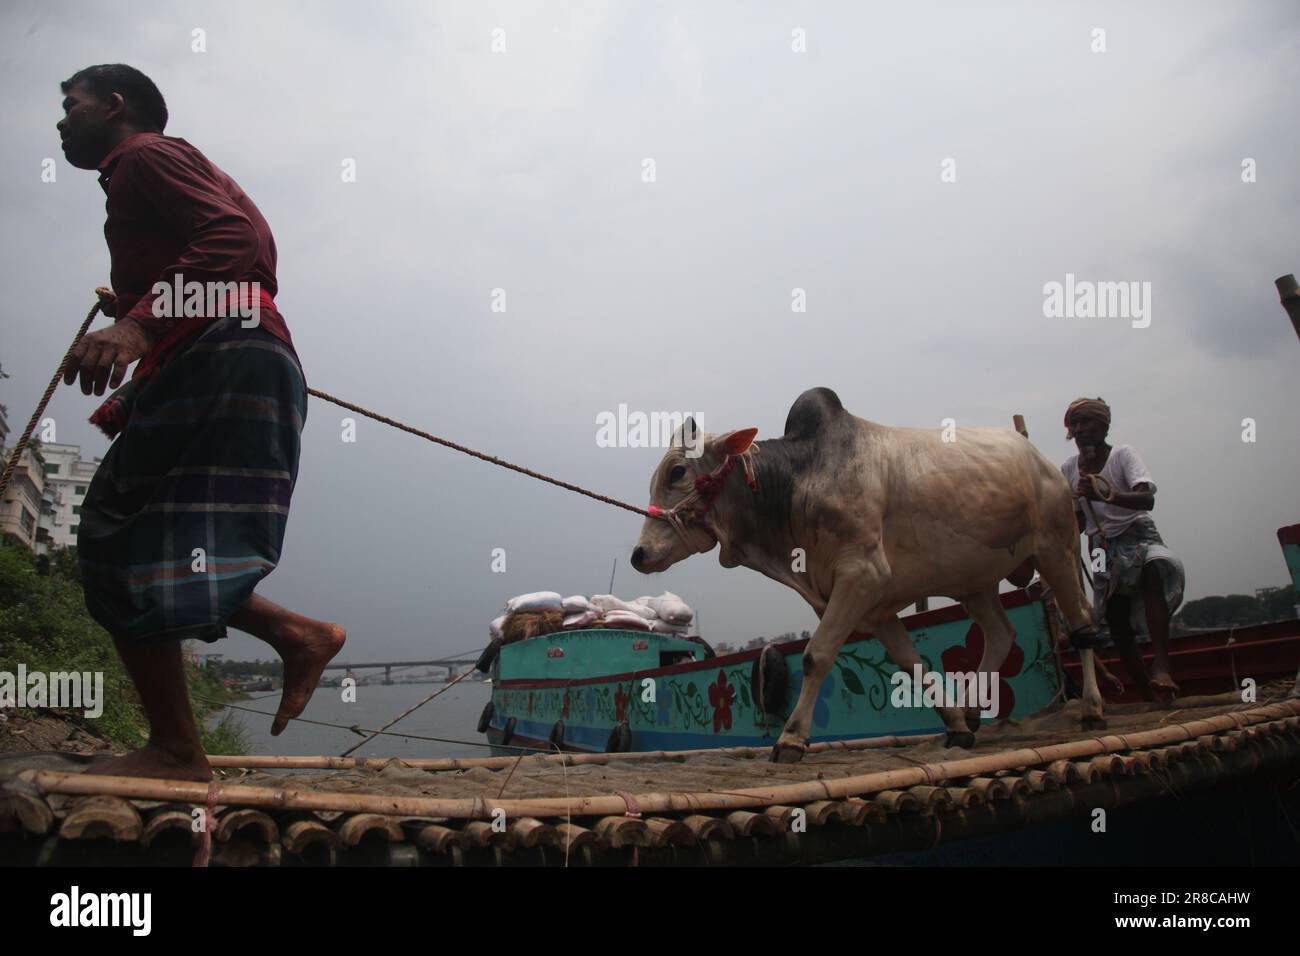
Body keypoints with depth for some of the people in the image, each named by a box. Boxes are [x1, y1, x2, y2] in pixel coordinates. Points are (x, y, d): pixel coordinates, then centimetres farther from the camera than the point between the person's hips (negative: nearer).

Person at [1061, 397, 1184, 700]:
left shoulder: (1123, 454, -8)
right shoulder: (1069, 469, 5)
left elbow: (1147, 499, -25)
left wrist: (1104, 495, -42)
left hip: (1138, 536, -5)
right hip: (1103, 547, 5)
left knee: (1156, 566, -37)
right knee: (1116, 619, -7)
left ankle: (1161, 666, -48)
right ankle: (1147, 695, 3)